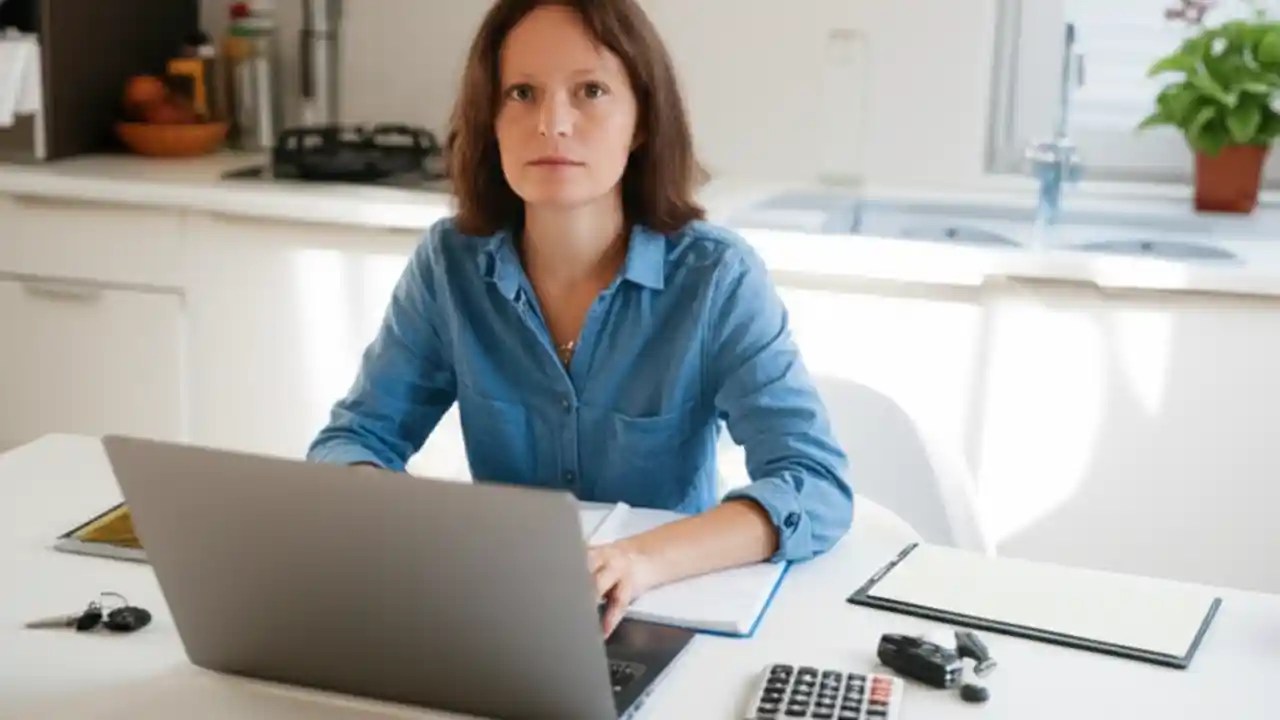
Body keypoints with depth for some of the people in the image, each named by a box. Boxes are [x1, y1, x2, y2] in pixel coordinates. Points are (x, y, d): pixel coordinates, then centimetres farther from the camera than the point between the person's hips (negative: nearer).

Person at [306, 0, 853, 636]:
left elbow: (817, 485, -21)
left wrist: (646, 558, -39)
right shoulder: (450, 262, -5)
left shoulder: (716, 276, -13)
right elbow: (357, 436, -2)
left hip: (672, 609, -2)